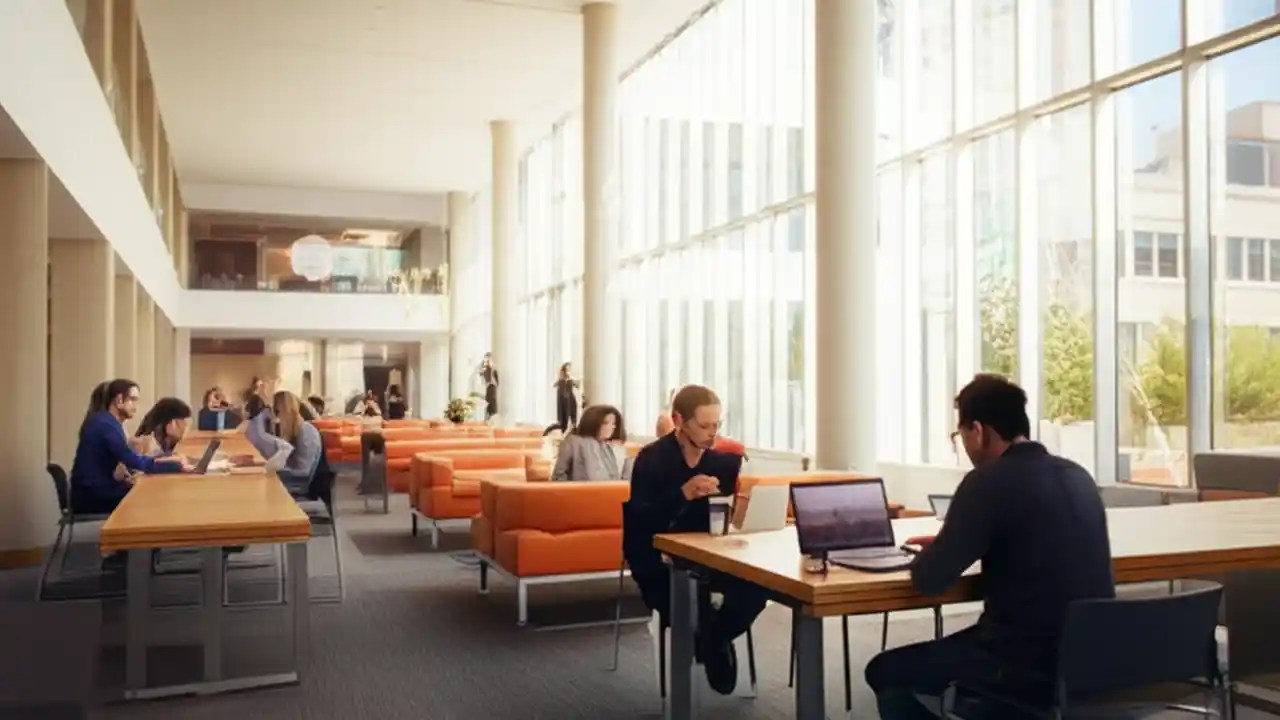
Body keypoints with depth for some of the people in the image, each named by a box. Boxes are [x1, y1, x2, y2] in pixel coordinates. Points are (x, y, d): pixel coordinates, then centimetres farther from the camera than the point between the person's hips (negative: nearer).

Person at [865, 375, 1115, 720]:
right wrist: (945, 545, 24)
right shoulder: (1077, 475, 8)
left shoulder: (989, 481, -16)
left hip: (1029, 663, -8)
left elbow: (928, 580, -14)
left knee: (885, 672, 10)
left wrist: (928, 553, 8)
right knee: (960, 640, 32)